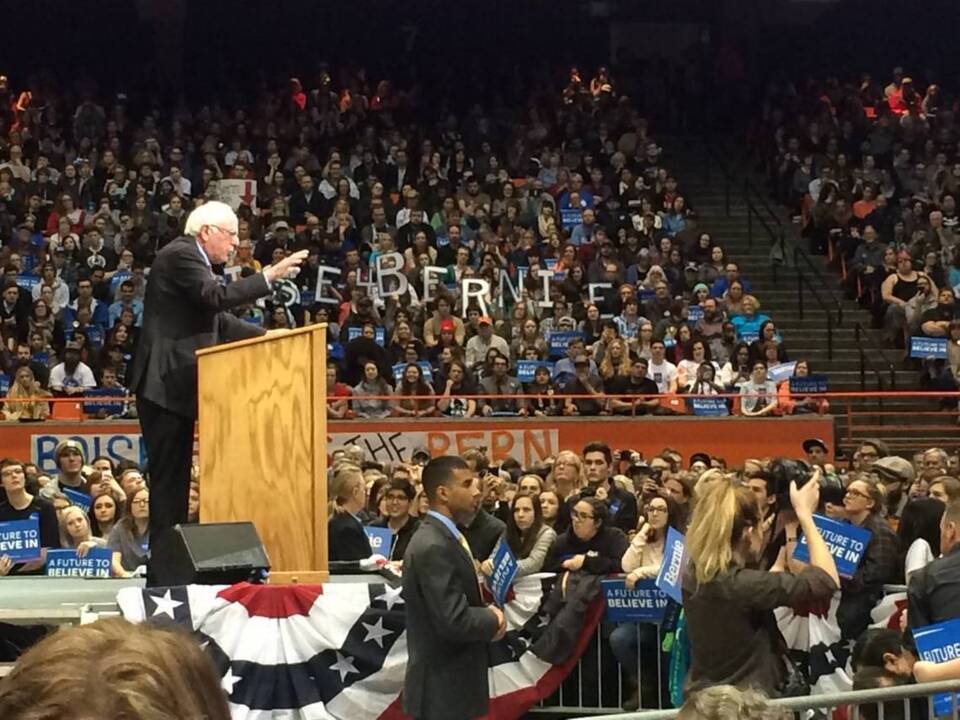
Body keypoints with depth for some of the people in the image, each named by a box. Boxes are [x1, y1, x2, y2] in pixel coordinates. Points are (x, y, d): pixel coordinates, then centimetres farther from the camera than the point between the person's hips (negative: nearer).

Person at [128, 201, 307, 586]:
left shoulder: (192, 260, 22)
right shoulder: (180, 255, -10)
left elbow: (220, 322, 19)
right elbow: (217, 297, -23)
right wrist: (268, 276, -20)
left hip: (176, 385, 11)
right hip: (164, 383, -11)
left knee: (175, 478, 10)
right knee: (169, 477, -10)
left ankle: (168, 568, 13)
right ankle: (164, 571, -9)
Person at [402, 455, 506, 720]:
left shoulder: (443, 538, 11)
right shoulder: (433, 547, -20)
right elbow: (454, 621, -26)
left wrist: (486, 614, -2)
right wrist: (493, 620, -9)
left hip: (451, 683, 10)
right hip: (443, 688, -10)